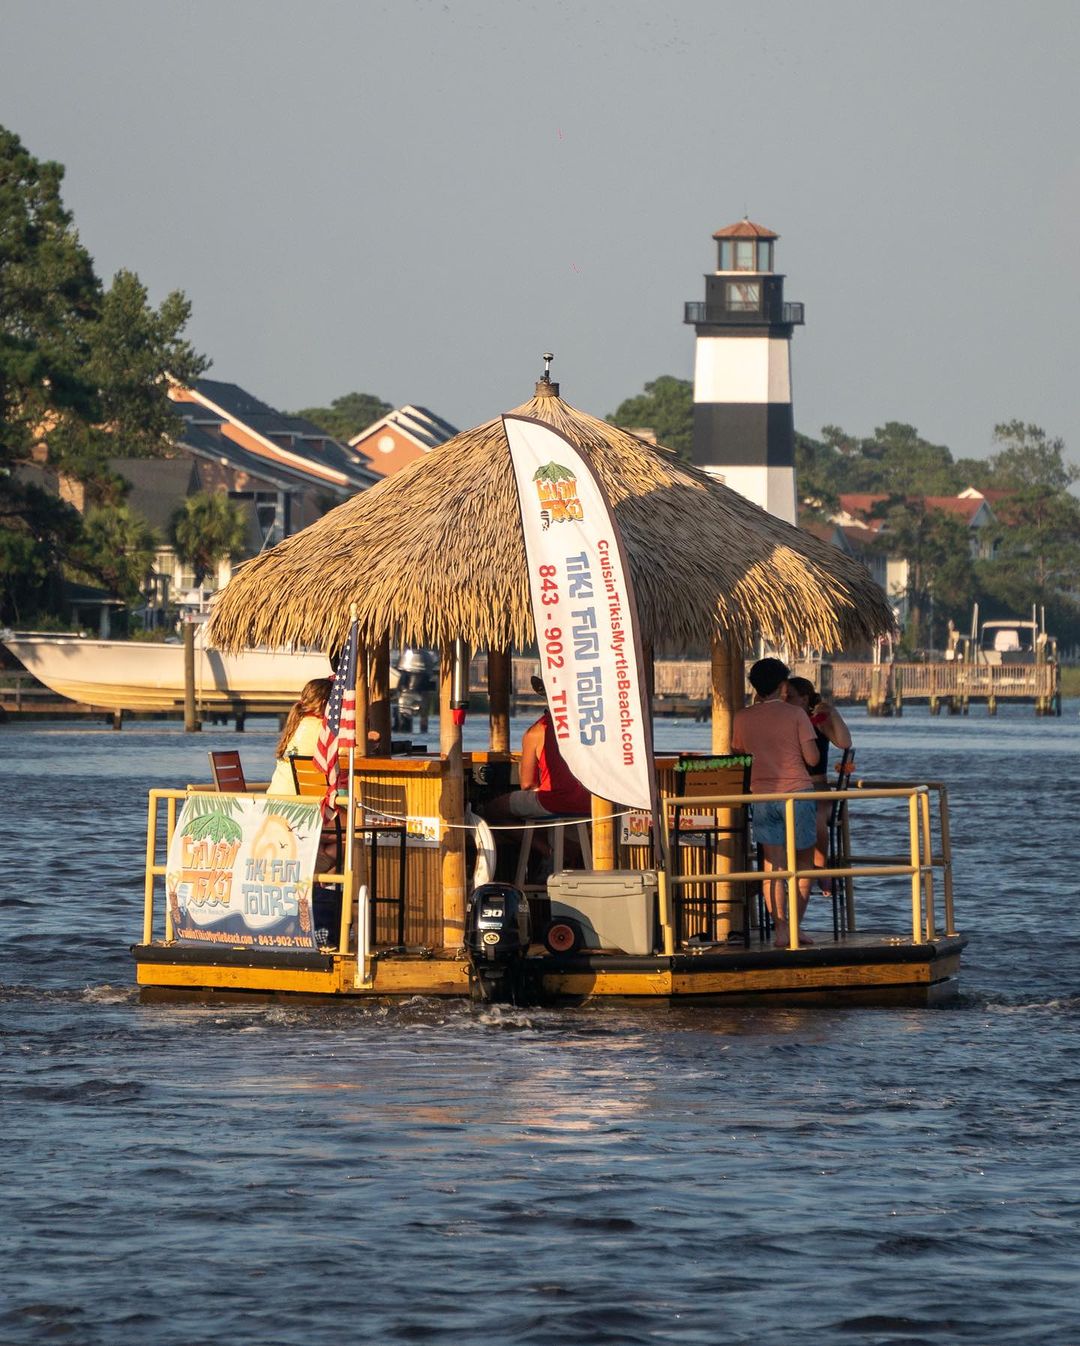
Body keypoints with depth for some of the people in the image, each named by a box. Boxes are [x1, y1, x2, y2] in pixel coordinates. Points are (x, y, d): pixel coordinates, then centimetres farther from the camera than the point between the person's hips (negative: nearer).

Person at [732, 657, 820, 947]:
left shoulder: (742, 718, 4)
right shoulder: (795, 714, -5)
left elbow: (738, 756, 16)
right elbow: (812, 758, -8)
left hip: (762, 796, 2)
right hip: (797, 793, -2)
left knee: (773, 868, 2)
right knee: (804, 863, 12)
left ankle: (782, 930, -7)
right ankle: (796, 927, 8)